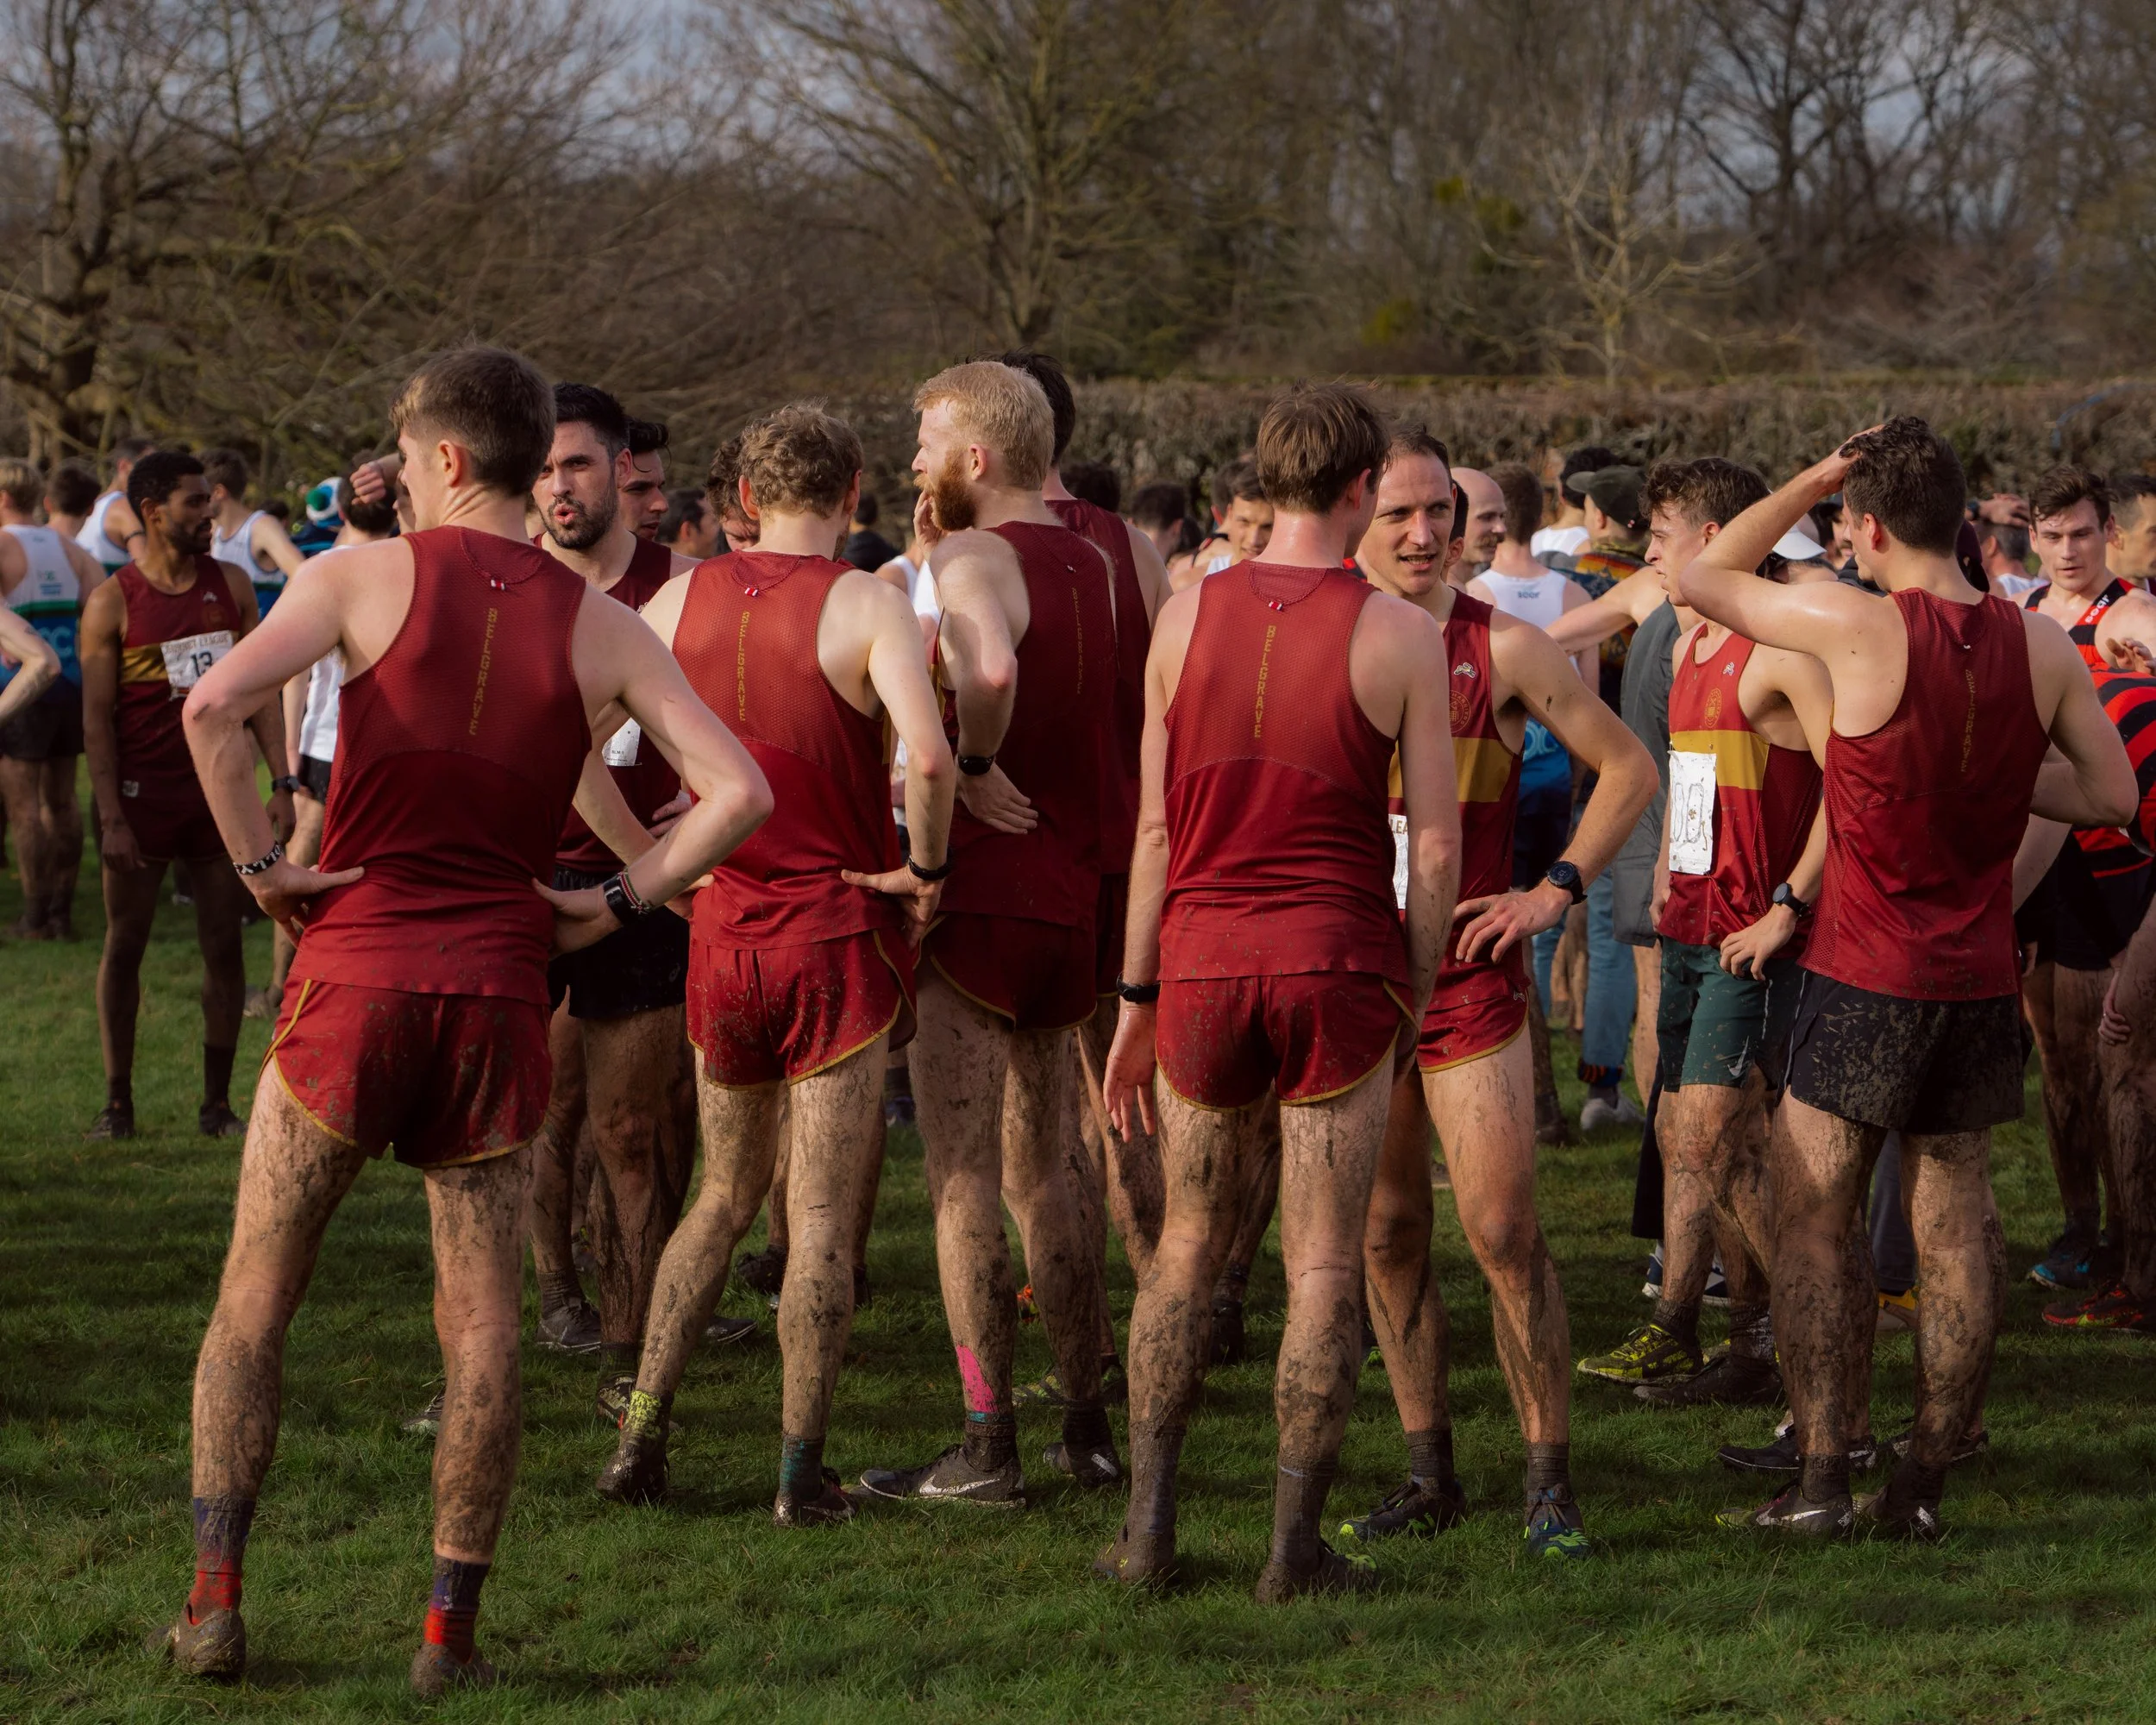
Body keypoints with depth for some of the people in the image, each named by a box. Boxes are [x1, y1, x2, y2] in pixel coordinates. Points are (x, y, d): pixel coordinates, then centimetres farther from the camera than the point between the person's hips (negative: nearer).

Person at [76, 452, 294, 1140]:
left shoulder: (231, 585, 7)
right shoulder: (112, 603, -5)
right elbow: (98, 718, -5)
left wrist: (282, 783, 1)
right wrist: (111, 817, -12)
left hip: (217, 790, 3)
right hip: (142, 791, -3)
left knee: (225, 946, 2)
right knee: (124, 945, 3)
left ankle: (217, 1103, 10)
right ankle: (118, 1103, 10)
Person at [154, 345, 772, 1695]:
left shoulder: (366, 575, -4)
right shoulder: (601, 627, 3)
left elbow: (214, 705, -18)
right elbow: (739, 792, -4)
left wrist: (260, 863, -7)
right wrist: (618, 902, 5)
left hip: (354, 975, -2)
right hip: (500, 989, 2)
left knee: (255, 1299, 11)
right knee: (482, 1325, 8)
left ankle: (216, 1602, 6)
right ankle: (450, 1633, 6)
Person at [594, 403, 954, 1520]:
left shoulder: (681, 602, 4)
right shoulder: (864, 605, -11)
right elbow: (928, 753, -27)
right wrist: (926, 865, -10)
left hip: (722, 931, 4)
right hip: (839, 935, -4)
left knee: (725, 1196, 19)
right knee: (822, 1218, 2)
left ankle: (641, 1438, 13)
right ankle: (801, 1474, 3)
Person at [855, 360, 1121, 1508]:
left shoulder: (972, 557, -13)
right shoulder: (1096, 563, 12)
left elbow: (990, 668, -34)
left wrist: (973, 765, -19)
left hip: (982, 889, -8)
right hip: (1076, 897, 8)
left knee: (962, 1182, -4)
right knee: (1042, 1172, 17)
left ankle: (986, 1449, -4)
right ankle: (1087, 1428, 19)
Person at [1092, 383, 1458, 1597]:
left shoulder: (1188, 617, 2)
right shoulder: (1401, 636, -5)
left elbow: (1157, 826, 4)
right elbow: (1435, 846, -5)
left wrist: (1137, 998, 9)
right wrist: (1414, 992, 8)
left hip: (1204, 962, 3)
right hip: (1338, 966, -3)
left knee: (1188, 1248, 15)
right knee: (1325, 1268, 4)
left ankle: (1150, 1528, 11)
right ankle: (1298, 1545, 4)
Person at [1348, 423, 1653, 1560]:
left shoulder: (1504, 650, -3)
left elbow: (1628, 768, 5)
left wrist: (1558, 889, -3)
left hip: (1467, 975, -3)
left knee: (1502, 1232, -7)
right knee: (1385, 1236, 7)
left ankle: (1549, 1480, 0)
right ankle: (1428, 1476, 16)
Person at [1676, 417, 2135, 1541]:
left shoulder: (1861, 626, -16)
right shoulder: (2040, 646, -2)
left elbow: (1700, 578, -4)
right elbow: (2111, 792, 6)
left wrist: (1811, 480, 1)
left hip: (1866, 976, -5)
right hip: (1979, 976, 5)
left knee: (1811, 1223, 3)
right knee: (1956, 1228, 9)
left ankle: (1821, 1478, -2)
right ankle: (1924, 1480, 11)